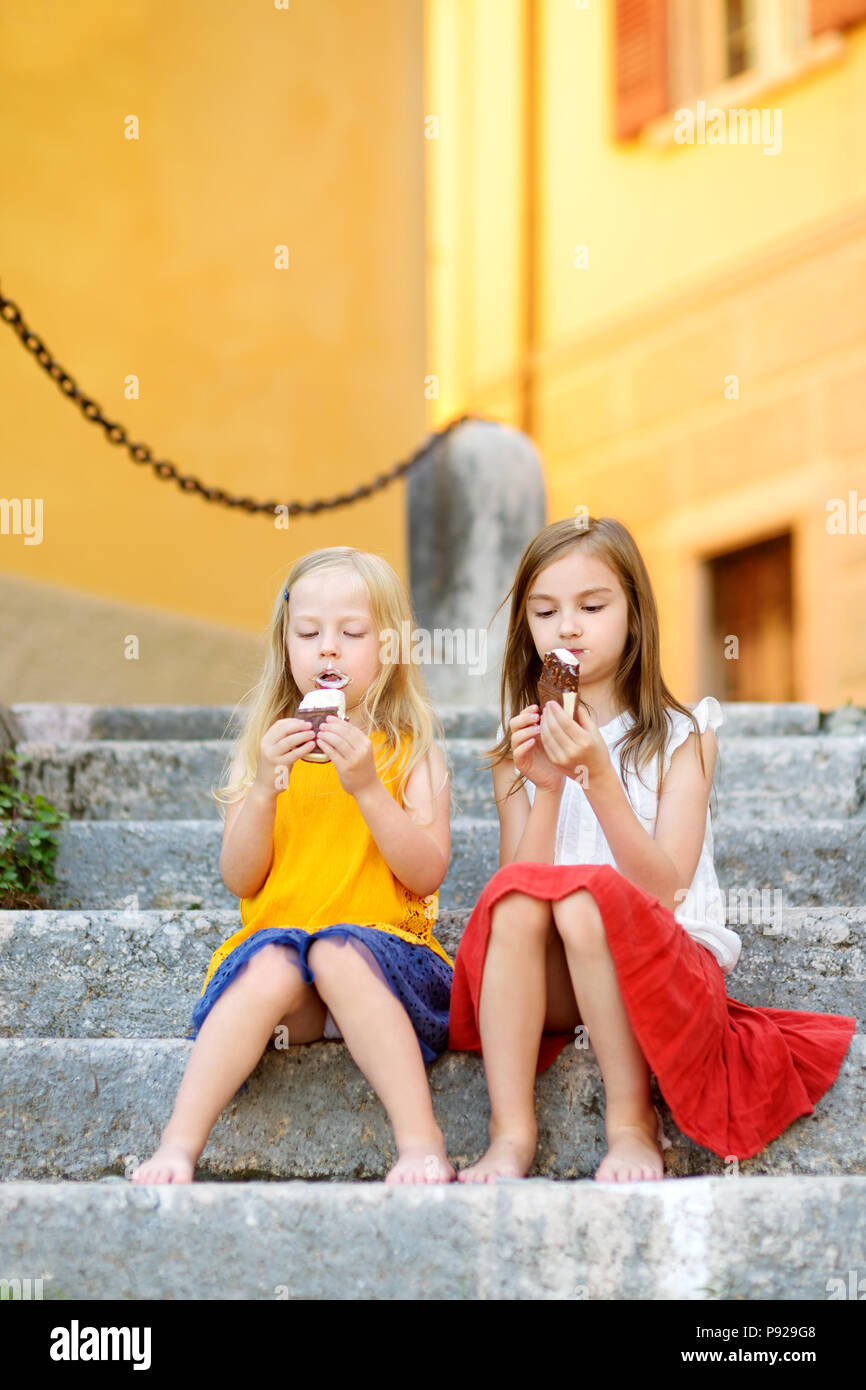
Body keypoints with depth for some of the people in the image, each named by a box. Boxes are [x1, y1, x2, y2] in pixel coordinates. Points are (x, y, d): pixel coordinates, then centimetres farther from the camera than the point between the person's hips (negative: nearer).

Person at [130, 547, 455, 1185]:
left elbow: (427, 875, -4)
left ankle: (422, 1142, -39)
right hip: (278, 937, 2)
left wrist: (366, 787, -14)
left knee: (338, 954, -35)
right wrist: (264, 787, -9)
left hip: (381, 947, -1)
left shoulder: (413, 753, 9)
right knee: (272, 965, -33)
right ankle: (179, 1145, -39)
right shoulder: (267, 748, 15)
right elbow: (240, 879, 5)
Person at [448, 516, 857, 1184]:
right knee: (517, 894, -29)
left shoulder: (681, 737, 1)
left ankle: (633, 1123, -21)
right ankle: (512, 1133, -30)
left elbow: (663, 886, -11)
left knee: (587, 893, -33)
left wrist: (598, 776, -19)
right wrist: (547, 790, -14)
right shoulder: (521, 749, 9)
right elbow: (518, 889, -2)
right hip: (552, 983, 3)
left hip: (668, 964, -2)